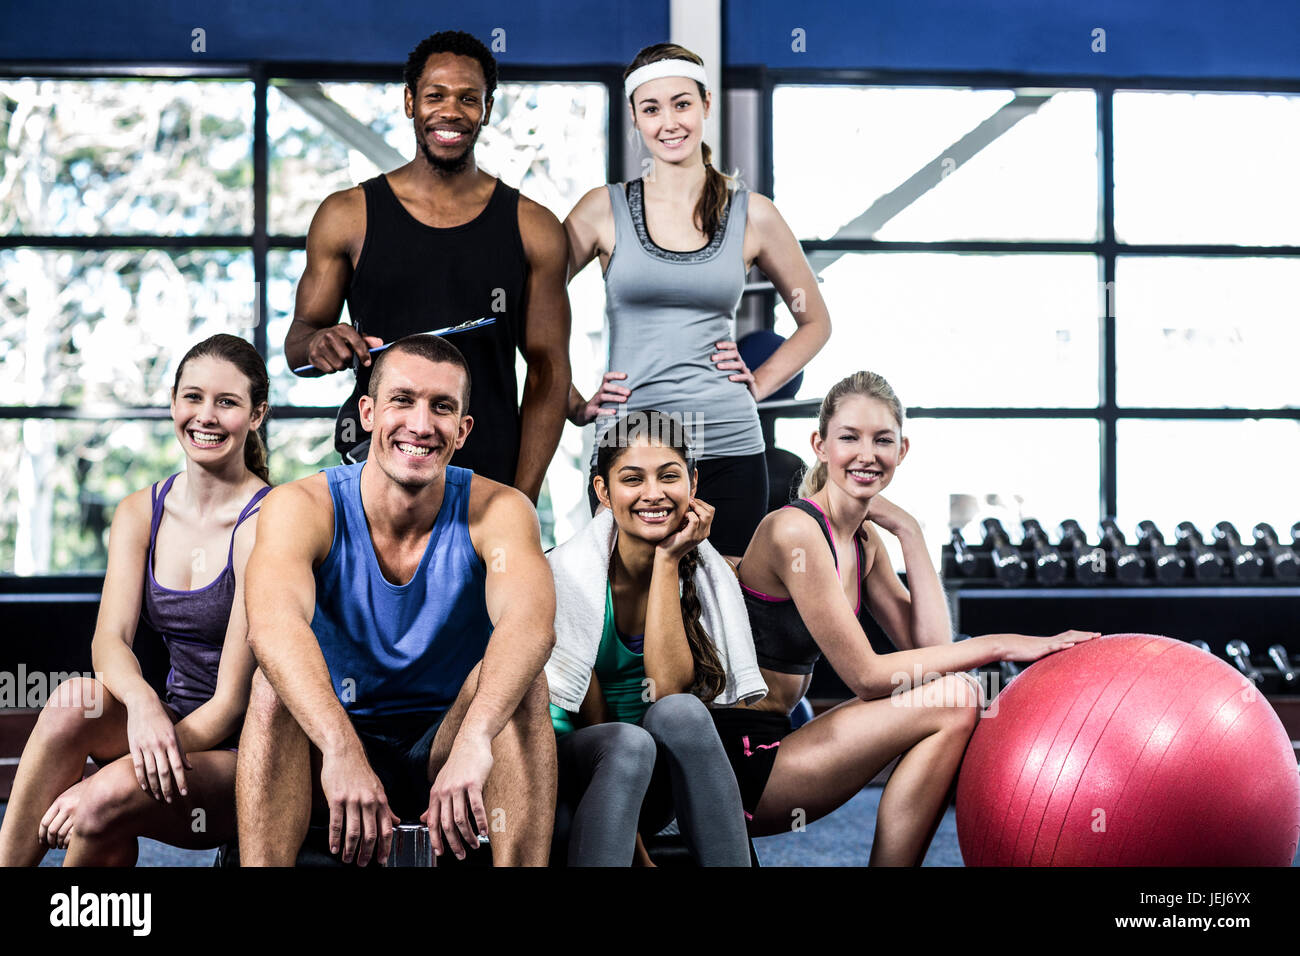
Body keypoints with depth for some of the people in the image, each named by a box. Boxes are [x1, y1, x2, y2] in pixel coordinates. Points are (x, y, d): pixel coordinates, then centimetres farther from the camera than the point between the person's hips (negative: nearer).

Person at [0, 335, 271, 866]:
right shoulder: (139, 514, 7)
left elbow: (232, 699, -16)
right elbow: (109, 636, -7)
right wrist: (141, 702, -31)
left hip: (248, 757, -5)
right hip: (174, 730, 5)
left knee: (103, 802, -29)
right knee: (78, 699, -26)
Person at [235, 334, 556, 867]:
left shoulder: (496, 510, -11)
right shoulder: (301, 507, -12)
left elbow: (531, 622, -33)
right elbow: (272, 623, -33)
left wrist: (473, 739, -52)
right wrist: (340, 747, -51)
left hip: (441, 748, 0)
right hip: (328, 745, 0)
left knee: (520, 680, -27)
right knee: (274, 686, -29)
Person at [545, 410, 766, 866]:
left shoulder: (709, 575, -4)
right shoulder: (569, 571, -14)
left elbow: (668, 687, -19)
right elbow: (590, 717, -14)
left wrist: (667, 560, -19)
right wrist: (637, 851, -19)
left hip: (656, 790, 3)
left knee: (681, 713, -31)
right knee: (629, 744, -35)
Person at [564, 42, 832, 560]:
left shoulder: (753, 216, 6)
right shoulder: (605, 209, 3)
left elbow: (815, 322, 18)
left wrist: (759, 383, 6)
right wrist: (574, 404, 0)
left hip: (729, 446, 1)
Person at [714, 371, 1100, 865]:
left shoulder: (865, 539, 12)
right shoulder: (795, 531, -16)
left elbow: (930, 645, 1)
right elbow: (866, 675, -18)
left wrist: (908, 531, -2)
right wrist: (998, 645, -16)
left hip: (775, 745, 9)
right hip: (736, 766, -8)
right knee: (952, 702, -15)